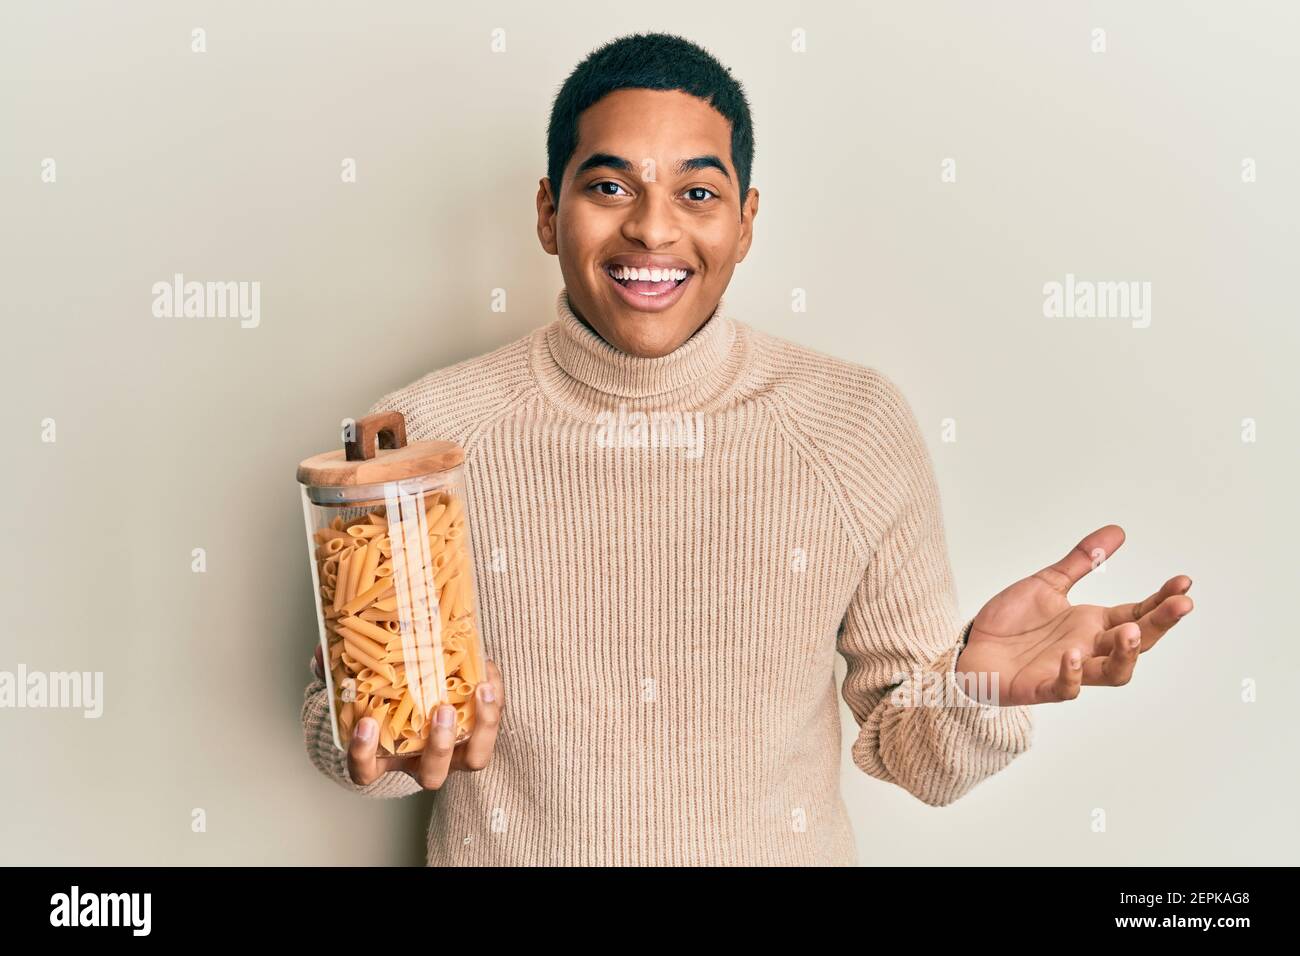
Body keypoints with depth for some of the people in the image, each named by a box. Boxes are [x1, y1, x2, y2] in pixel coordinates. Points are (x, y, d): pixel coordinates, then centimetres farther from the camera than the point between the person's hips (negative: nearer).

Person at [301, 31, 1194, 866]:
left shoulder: (861, 428, -12)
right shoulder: (426, 433, -15)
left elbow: (914, 754, -6)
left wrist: (976, 682, -25)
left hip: (785, 848, 1)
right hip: (509, 849, 0)